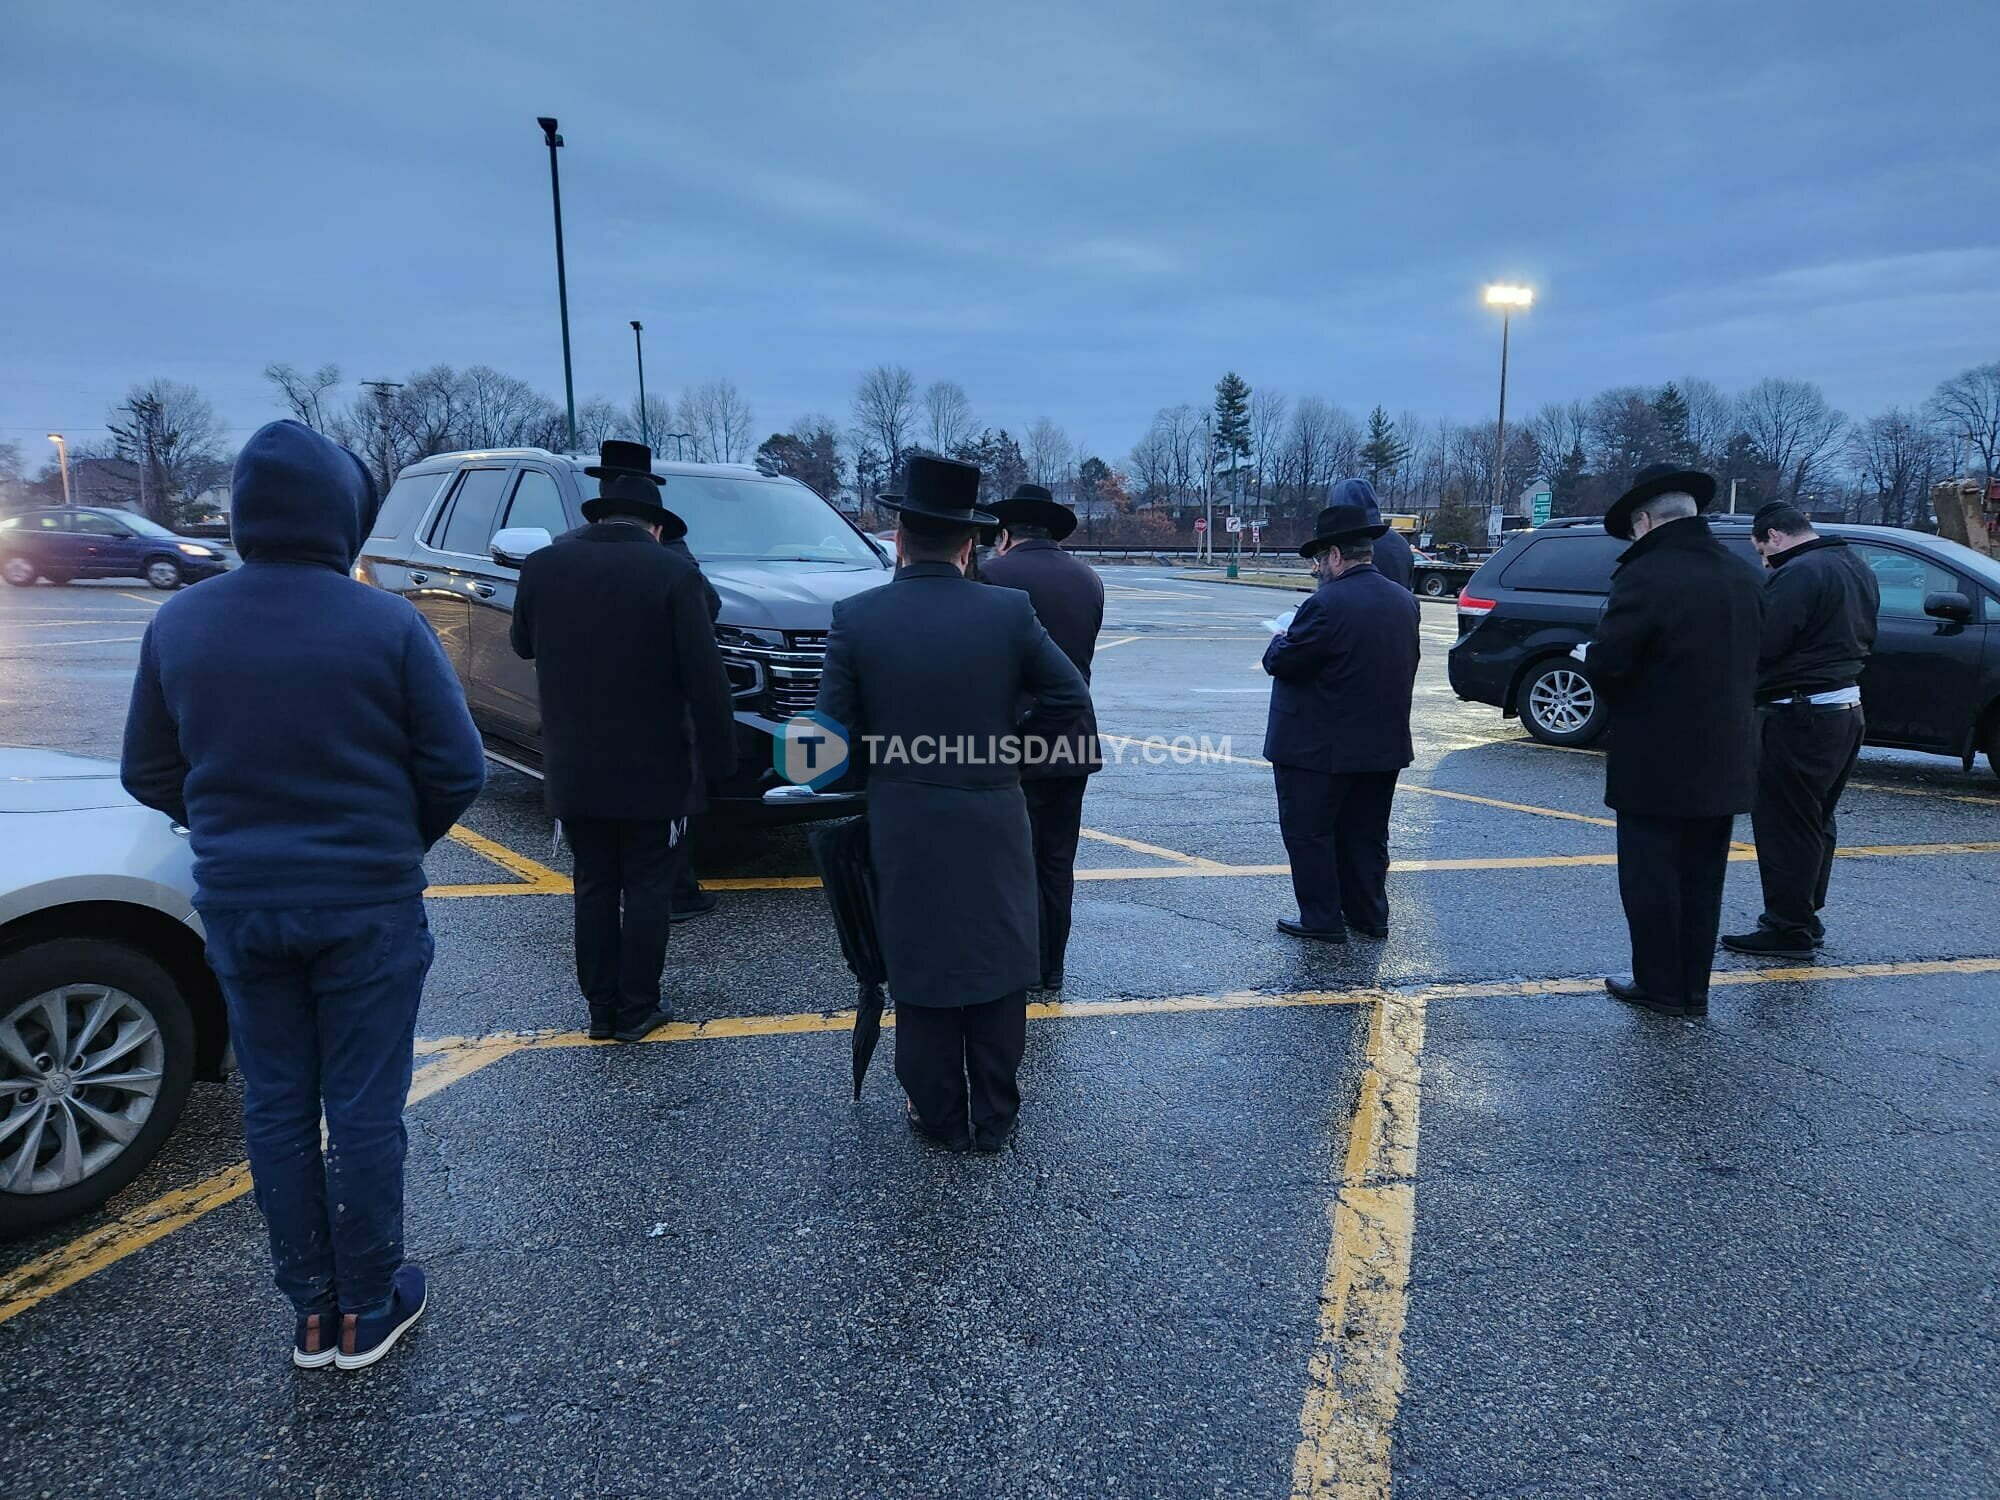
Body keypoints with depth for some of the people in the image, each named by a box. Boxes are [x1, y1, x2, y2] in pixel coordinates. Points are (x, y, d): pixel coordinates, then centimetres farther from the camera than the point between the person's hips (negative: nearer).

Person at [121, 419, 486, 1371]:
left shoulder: (178, 625, -2)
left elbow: (148, 774, 6)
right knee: (362, 1112, 9)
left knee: (276, 1110, 15)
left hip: (237, 908, 4)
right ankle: (366, 1311, 23)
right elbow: (457, 769, -11)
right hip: (366, 908, -3)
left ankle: (310, 1314, 27)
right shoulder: (386, 625, -14)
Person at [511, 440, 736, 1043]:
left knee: (595, 888, 16)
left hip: (573, 768, 4)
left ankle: (601, 1008, 22)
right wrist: (718, 756, -5)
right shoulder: (674, 575, -13)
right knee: (646, 891, 9)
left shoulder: (543, 566, -2)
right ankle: (636, 1010, 16)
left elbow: (524, 645, 15)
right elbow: (705, 676, -14)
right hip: (654, 769, -3)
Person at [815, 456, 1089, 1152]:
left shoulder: (855, 618, -9)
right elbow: (1070, 695, -3)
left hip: (902, 827, -1)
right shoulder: (1009, 611, -7)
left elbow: (835, 731, -7)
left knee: (920, 972, 12)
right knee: (997, 970, 14)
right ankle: (994, 1119, 26)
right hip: (994, 824, 1)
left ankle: (942, 1119, 24)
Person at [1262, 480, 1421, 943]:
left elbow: (1282, 663, -20)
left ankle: (1322, 919, 10)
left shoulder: (1328, 604, -22)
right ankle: (1368, 916, 26)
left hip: (1321, 750, -8)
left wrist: (1280, 640, 3)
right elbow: (1407, 664, 14)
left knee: (1309, 833, 6)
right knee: (1365, 835, 18)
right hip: (1383, 746, 8)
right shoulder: (1405, 601, 5)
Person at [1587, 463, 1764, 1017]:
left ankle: (1659, 987, 15)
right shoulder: (1745, 576, 5)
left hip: (1656, 763, -7)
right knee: (1701, 879, 15)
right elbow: (1749, 662, 13)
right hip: (1724, 761, 7)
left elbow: (1606, 665, -21)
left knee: (1650, 879, 6)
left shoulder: (1645, 577, -19)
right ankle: (1693, 991, 24)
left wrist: (1590, 655, 0)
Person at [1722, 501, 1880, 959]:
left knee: (1784, 826, -2)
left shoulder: (1799, 574, -18)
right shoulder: (1857, 568, 14)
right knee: (1815, 823, 18)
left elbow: (1762, 646, -22)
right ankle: (1806, 917, 28)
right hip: (1847, 709, 10)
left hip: (1799, 718, -10)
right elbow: (1862, 641, 20)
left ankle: (1788, 929, 3)